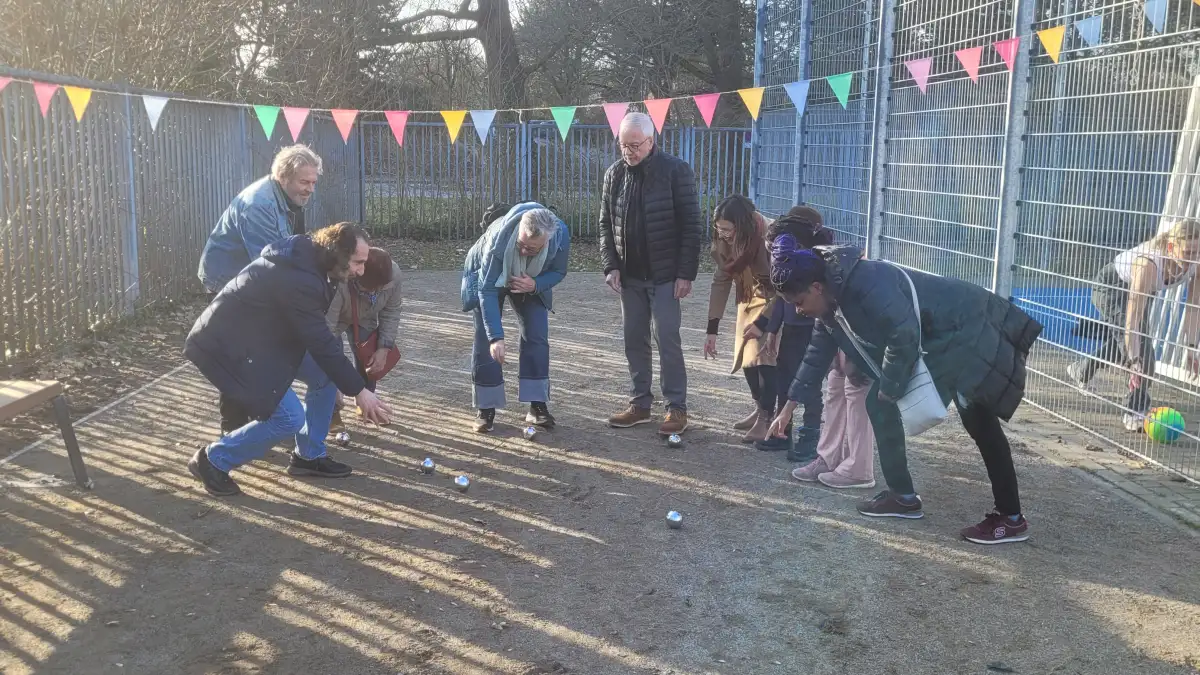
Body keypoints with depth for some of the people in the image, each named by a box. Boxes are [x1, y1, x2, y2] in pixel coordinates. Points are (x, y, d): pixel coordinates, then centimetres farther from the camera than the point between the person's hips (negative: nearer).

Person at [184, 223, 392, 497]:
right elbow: (321, 344, -25)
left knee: (325, 375, 7)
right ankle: (213, 460, 4)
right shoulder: (299, 280, -31)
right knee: (289, 416, -14)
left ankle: (309, 456, 19)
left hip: (262, 334, 10)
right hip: (227, 343, -10)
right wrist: (359, 390, -18)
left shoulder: (308, 255, -1)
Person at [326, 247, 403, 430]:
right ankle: (332, 410, 0)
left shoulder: (394, 273, -33)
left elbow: (391, 312, -14)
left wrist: (384, 347, -20)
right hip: (333, 317, -4)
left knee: (368, 358, 3)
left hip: (365, 319, 4)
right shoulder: (337, 282, -48)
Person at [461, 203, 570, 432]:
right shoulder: (498, 239, -43)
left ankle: (537, 405, 2)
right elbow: (488, 290, -38)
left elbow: (558, 271, -14)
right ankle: (486, 408, 2)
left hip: (531, 282, 3)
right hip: (488, 277, -3)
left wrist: (535, 285, -36)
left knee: (537, 335, -6)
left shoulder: (561, 235, -34)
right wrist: (496, 336, -44)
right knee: (485, 339, -7)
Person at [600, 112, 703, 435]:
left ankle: (677, 407, 6)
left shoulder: (675, 171, -10)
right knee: (634, 340, 9)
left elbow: (690, 225, -10)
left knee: (667, 339, -4)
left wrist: (686, 273, -13)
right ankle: (640, 404, 20)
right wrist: (611, 266, -1)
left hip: (665, 275, -5)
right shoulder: (614, 174, 5)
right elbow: (606, 225, 11)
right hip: (630, 275, 5)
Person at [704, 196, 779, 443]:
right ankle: (761, 409, 21)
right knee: (746, 353, 5)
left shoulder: (769, 238, -33)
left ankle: (766, 419, -10)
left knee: (765, 353, -17)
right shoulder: (724, 241, -15)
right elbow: (721, 281, -8)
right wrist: (712, 329, -8)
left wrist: (764, 324, -28)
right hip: (751, 298, 7)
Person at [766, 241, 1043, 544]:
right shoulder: (831, 302, 1)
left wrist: (889, 389, -19)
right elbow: (818, 353, 11)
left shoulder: (865, 281, -29)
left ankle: (1011, 519, -2)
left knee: (979, 421, -11)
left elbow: (904, 335, -32)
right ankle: (903, 497, 14)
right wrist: (789, 407, 12)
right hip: (934, 343, 10)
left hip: (967, 330, -10)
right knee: (878, 404, 7)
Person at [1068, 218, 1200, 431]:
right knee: (1141, 349, -20)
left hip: (1140, 291, 7)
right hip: (1110, 286, -7)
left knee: (1121, 345, 21)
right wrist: (1136, 363, -46)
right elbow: (1133, 318, -44)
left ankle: (1081, 371, 50)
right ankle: (1136, 414, -13)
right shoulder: (1149, 263, -43)